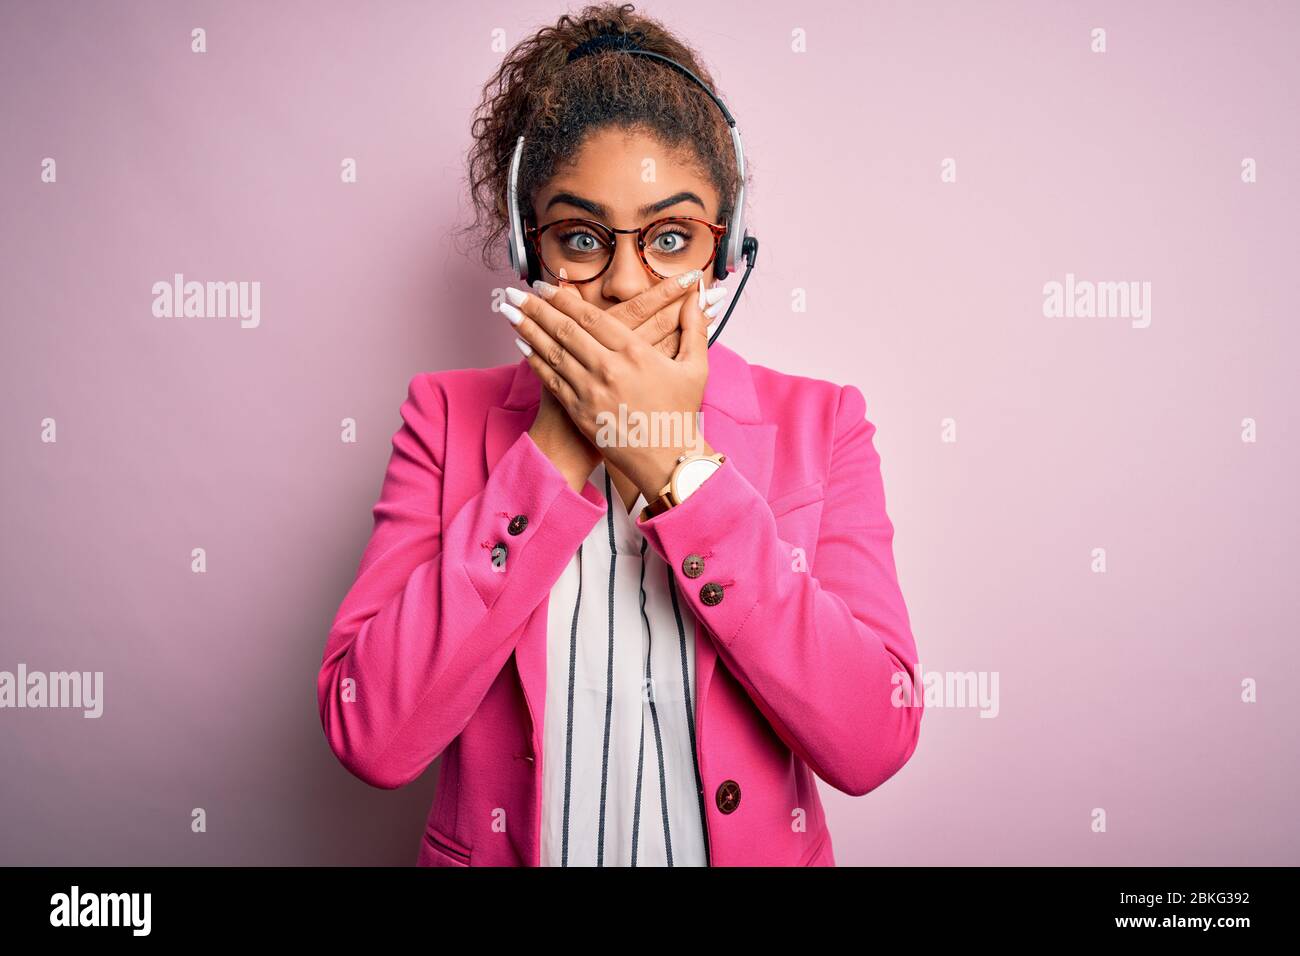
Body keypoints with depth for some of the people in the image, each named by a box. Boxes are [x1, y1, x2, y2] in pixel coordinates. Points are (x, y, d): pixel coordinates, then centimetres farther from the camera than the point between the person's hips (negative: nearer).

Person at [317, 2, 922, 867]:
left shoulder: (818, 425, -6)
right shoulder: (451, 416, -6)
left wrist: (677, 465, -21)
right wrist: (557, 445, -20)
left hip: (758, 847, 1)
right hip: (496, 848, 0)